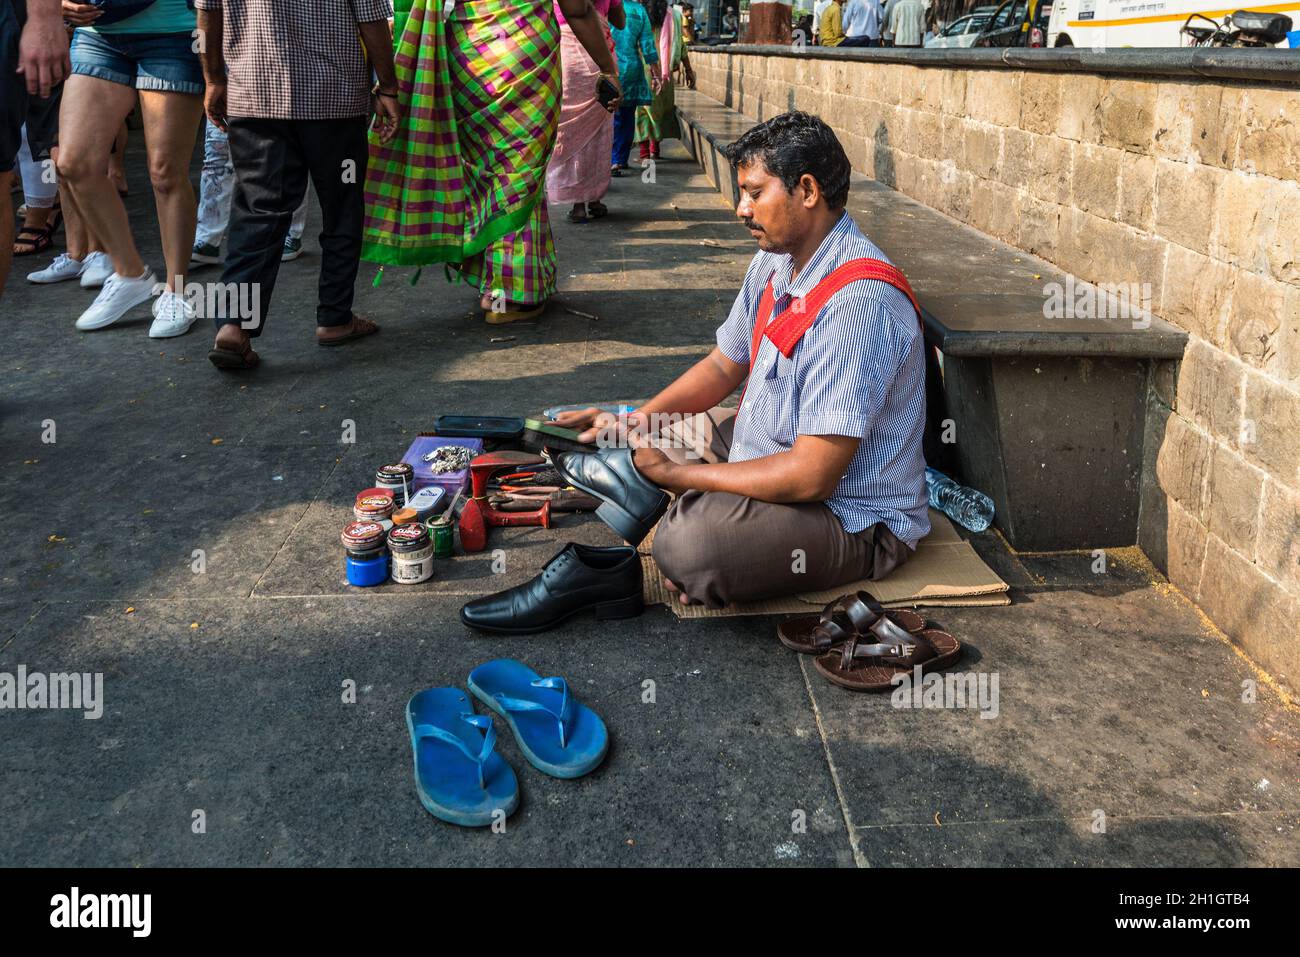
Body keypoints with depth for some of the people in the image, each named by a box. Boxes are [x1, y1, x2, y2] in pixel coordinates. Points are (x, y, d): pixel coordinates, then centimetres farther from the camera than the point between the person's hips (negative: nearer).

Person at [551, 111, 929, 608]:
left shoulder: (857, 301, -29)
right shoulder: (776, 260, 3)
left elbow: (811, 476, -30)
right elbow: (723, 366, 15)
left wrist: (676, 473, -20)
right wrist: (631, 421, 1)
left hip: (854, 518, -10)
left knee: (687, 541, -35)